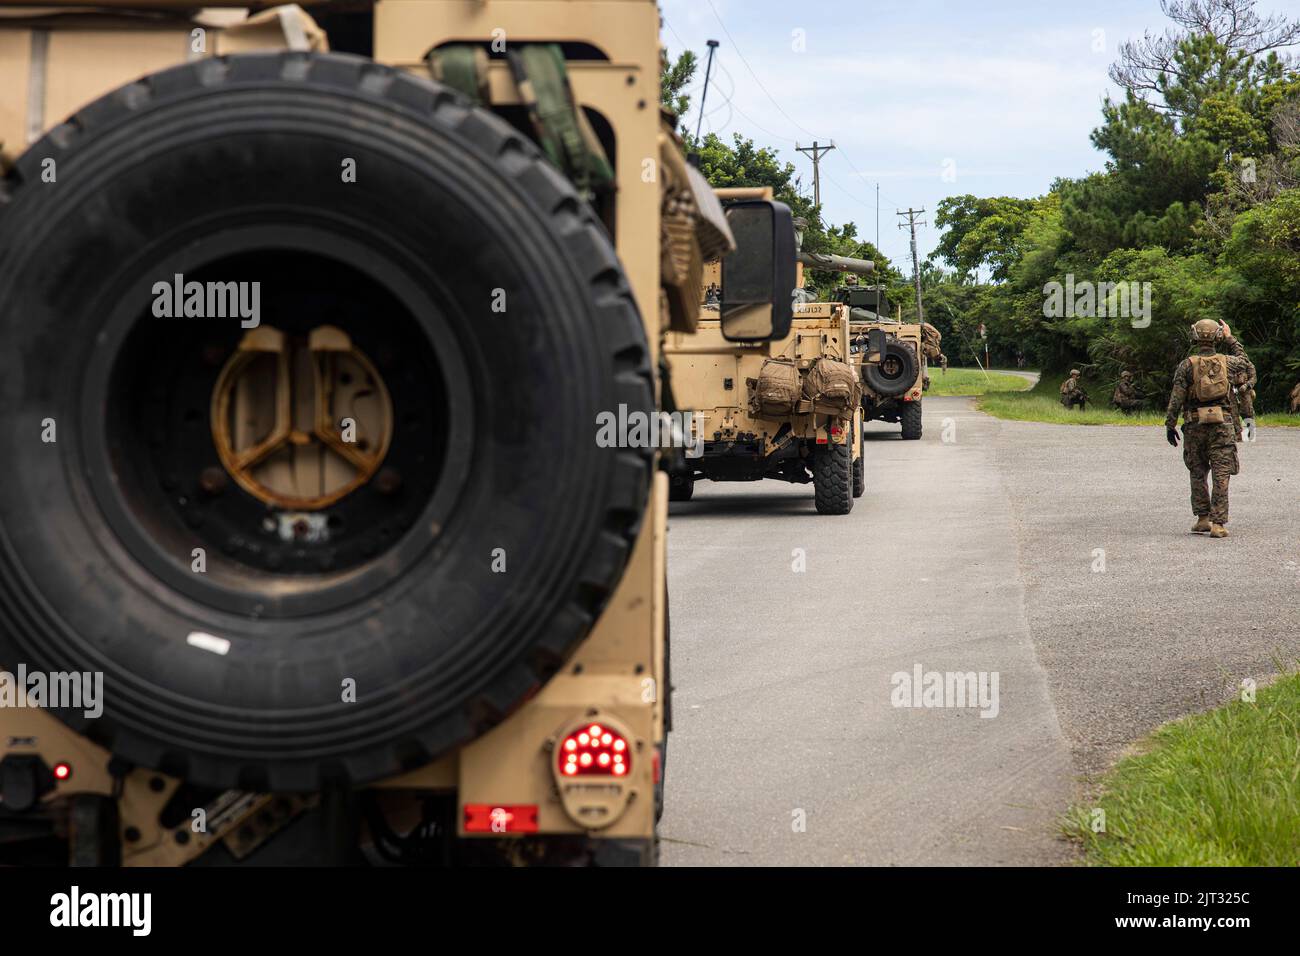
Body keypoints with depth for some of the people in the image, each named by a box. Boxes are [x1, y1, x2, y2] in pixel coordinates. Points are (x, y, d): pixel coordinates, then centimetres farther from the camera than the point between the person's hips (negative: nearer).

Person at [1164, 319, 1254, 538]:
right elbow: (1246, 363, 26)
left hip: (1195, 424, 0)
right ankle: (1218, 524, -9)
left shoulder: (1186, 365, -2)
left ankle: (1203, 519, 15)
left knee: (1198, 473, 15)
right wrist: (1231, 340, 29)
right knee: (1221, 475, -2)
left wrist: (1170, 425, 1)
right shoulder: (1226, 362, 2)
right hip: (1221, 423, 0)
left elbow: (1176, 398, -5)